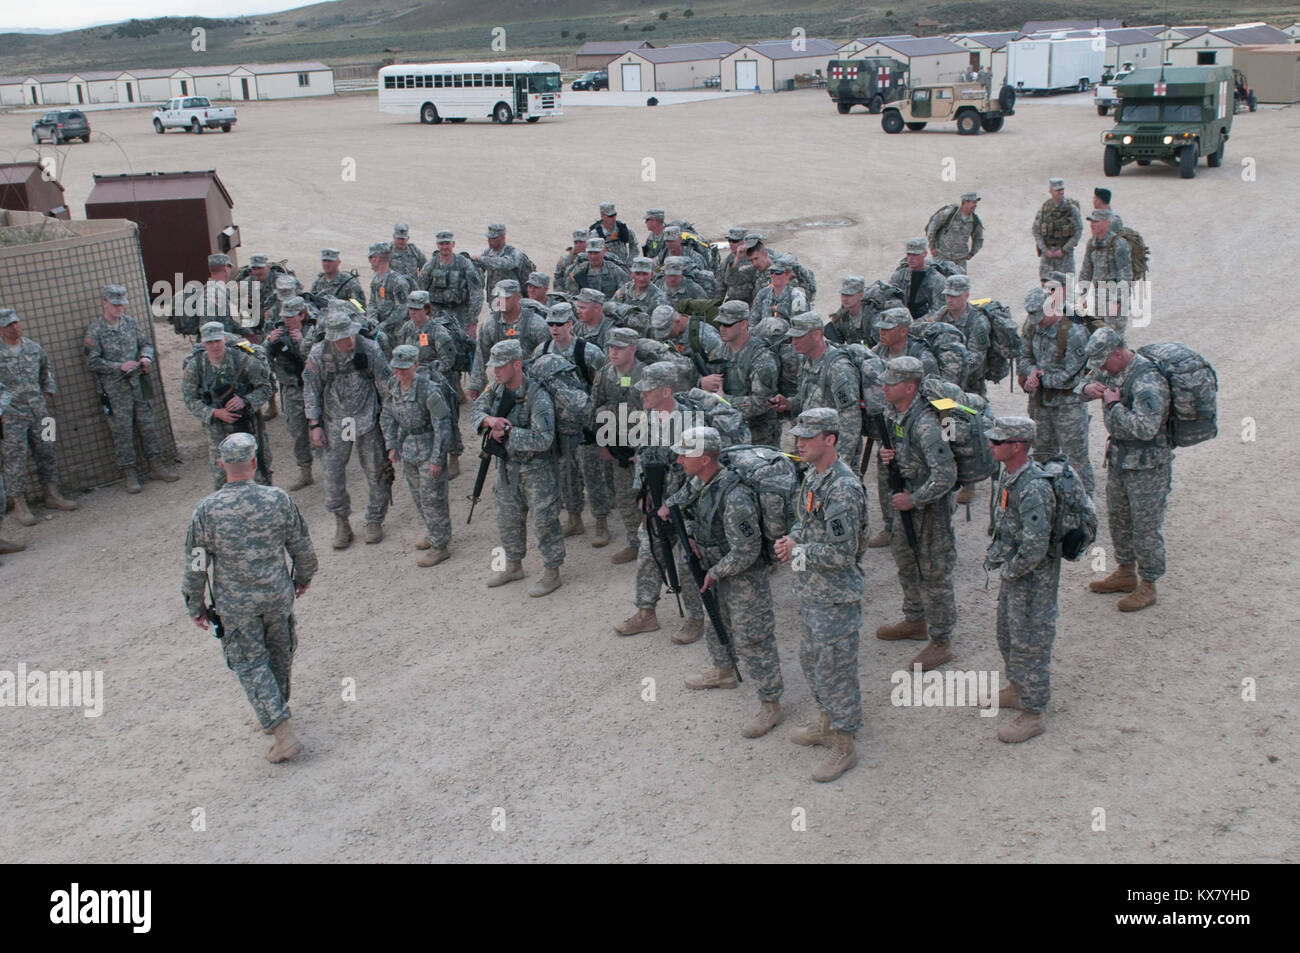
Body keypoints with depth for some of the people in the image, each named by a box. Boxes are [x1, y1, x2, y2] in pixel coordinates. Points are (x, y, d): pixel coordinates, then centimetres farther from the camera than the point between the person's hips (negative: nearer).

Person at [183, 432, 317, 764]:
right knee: (279, 656, 21)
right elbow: (302, 547, -1)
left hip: (236, 605, -2)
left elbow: (195, 565, -8)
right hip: (277, 594, 2)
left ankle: (283, 732, 0)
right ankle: (274, 715, 39)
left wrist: (195, 606, 6)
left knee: (251, 665, 7)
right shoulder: (278, 499, -13)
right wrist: (303, 577, 19)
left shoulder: (207, 510, -17)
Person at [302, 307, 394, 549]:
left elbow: (386, 384, -1)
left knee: (376, 471, 6)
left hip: (368, 419, -1)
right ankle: (341, 521, 20)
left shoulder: (370, 349, -9)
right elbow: (311, 390, 2)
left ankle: (375, 521, 24)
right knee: (332, 471, 0)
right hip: (335, 421, 1)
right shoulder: (319, 353, -6)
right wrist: (315, 425, -1)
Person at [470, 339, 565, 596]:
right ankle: (513, 566, 39)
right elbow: (475, 414, 1)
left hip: (536, 468, -8)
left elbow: (542, 439, -31)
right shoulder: (496, 389, -1)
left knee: (543, 521, 1)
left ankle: (552, 573, 16)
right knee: (507, 518, 20)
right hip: (507, 465, 8)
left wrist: (507, 432, -24)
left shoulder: (537, 396, -25)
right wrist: (490, 420, -22)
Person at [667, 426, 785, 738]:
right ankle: (723, 672, 53)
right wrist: (688, 535, 1)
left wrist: (714, 573, -18)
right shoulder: (698, 481, -6)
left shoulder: (734, 497, -34)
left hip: (745, 577, -9)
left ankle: (770, 706, 13)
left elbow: (746, 552, -30)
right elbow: (682, 504, 17)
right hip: (717, 569, 9)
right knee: (716, 625, 27)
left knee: (751, 640, 0)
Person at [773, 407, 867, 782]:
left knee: (835, 667, 2)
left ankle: (844, 746, 16)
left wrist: (797, 551, -17)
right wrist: (792, 538, 0)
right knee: (811, 658, 22)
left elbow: (841, 554, -28)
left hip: (835, 597, -10)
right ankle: (826, 724, 41)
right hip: (809, 591, 10)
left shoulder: (842, 488, -26)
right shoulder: (813, 475, 5)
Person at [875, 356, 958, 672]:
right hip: (906, 498, 10)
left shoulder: (925, 423, -29)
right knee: (906, 563, 23)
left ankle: (941, 642, 13)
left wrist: (914, 499, -21)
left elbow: (946, 475, -31)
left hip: (930, 505, -9)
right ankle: (915, 621, 42)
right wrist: (885, 454, -4)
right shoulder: (891, 412, 0)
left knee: (933, 573, 0)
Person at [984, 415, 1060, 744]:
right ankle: (1018, 689, 44)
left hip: (1034, 577, -10)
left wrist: (1012, 570, -18)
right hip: (1014, 572, 10)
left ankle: (1033, 713, 17)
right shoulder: (1008, 474, 1)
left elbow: (1035, 546, -33)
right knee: (1007, 633, 24)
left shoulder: (1033, 488, -31)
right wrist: (994, 555, 11)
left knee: (1029, 642, 3)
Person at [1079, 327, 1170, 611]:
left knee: (1145, 525, 1)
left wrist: (1114, 404, -24)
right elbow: (1087, 382, 19)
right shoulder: (1111, 367, 0)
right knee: (1118, 517, 20)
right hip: (1119, 456, 9)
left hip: (1146, 463, -9)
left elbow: (1146, 428, -34)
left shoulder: (1148, 380, -26)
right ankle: (1125, 574, 36)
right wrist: (1088, 388, -6)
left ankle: (1147, 586, 13)